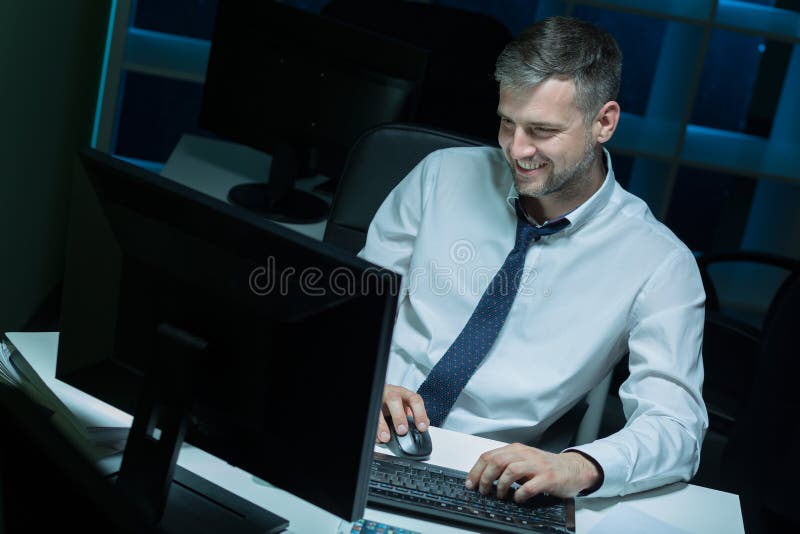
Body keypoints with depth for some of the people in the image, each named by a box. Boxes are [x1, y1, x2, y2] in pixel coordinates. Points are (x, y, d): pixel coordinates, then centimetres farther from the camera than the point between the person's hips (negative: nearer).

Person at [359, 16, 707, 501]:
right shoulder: (444, 175, 6)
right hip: (365, 438, 2)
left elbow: (676, 425, -12)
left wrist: (578, 467, -33)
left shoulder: (659, 263, -4)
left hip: (488, 476, -2)